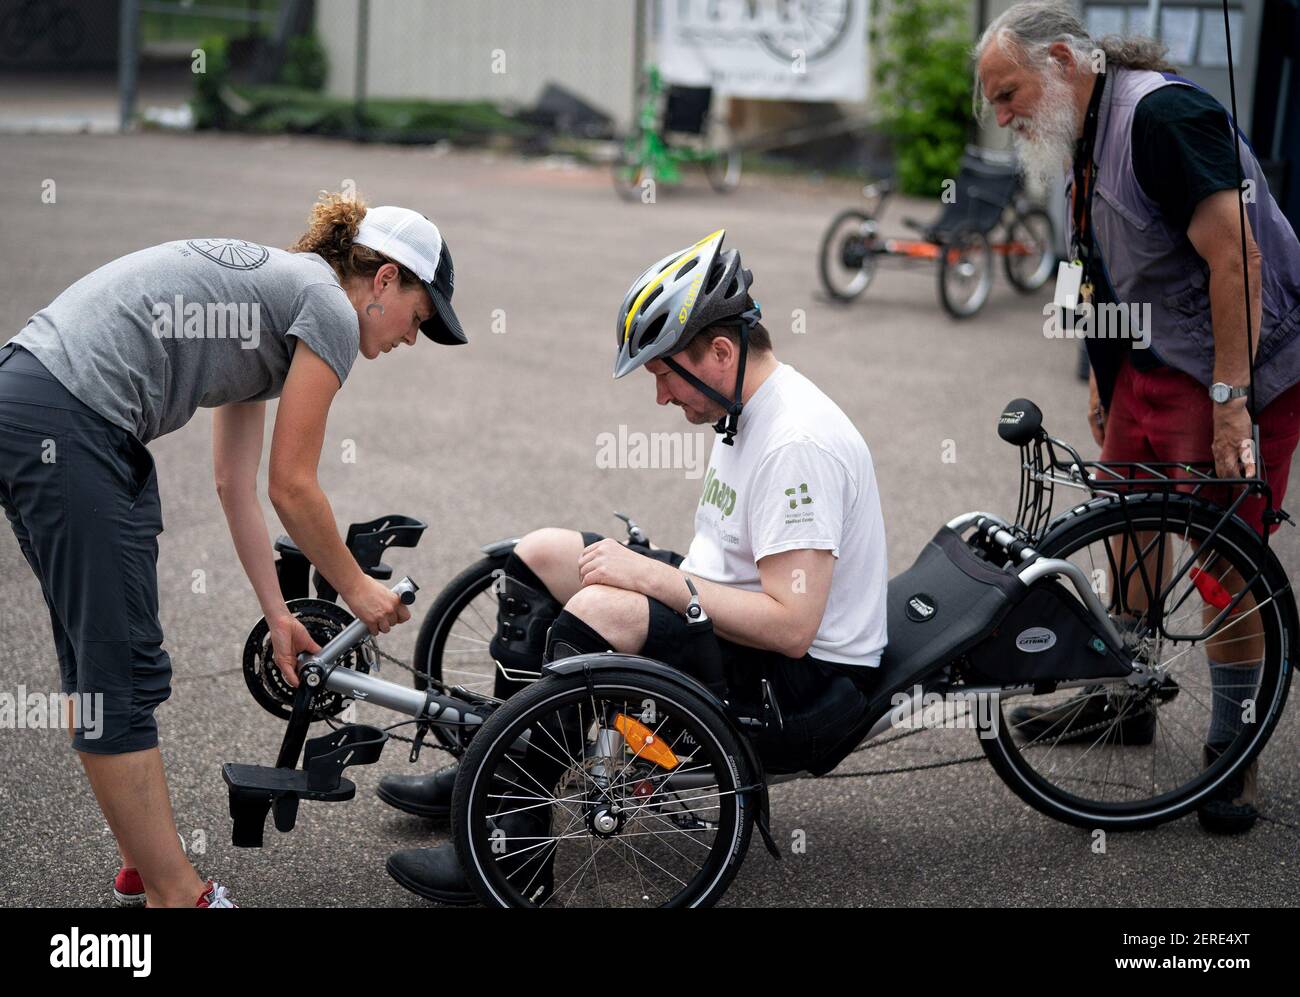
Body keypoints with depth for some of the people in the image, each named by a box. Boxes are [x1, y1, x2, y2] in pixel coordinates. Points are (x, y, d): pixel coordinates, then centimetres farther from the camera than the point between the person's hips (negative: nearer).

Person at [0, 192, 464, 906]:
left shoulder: (271, 292, 24)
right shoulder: (330, 308, -3)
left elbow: (236, 483, 24)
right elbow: (292, 488, -2)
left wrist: (278, 615, 24)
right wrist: (357, 589, 13)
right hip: (67, 425, -10)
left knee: (99, 664, 16)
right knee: (123, 670, -3)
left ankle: (145, 872, 26)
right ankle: (177, 898, 6)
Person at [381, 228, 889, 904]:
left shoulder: (797, 444, -24)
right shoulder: (746, 410, 7)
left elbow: (791, 627, -30)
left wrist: (650, 577, -25)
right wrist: (642, 564, 3)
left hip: (807, 677, -10)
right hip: (734, 625, 11)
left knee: (599, 612, -31)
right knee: (541, 553, 7)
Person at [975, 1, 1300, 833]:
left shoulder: (1163, 114, -21)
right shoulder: (1088, 137, 9)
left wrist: (1230, 401, -25)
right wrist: (1103, 376, 19)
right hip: (1152, 362, 9)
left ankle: (1233, 748, 6)